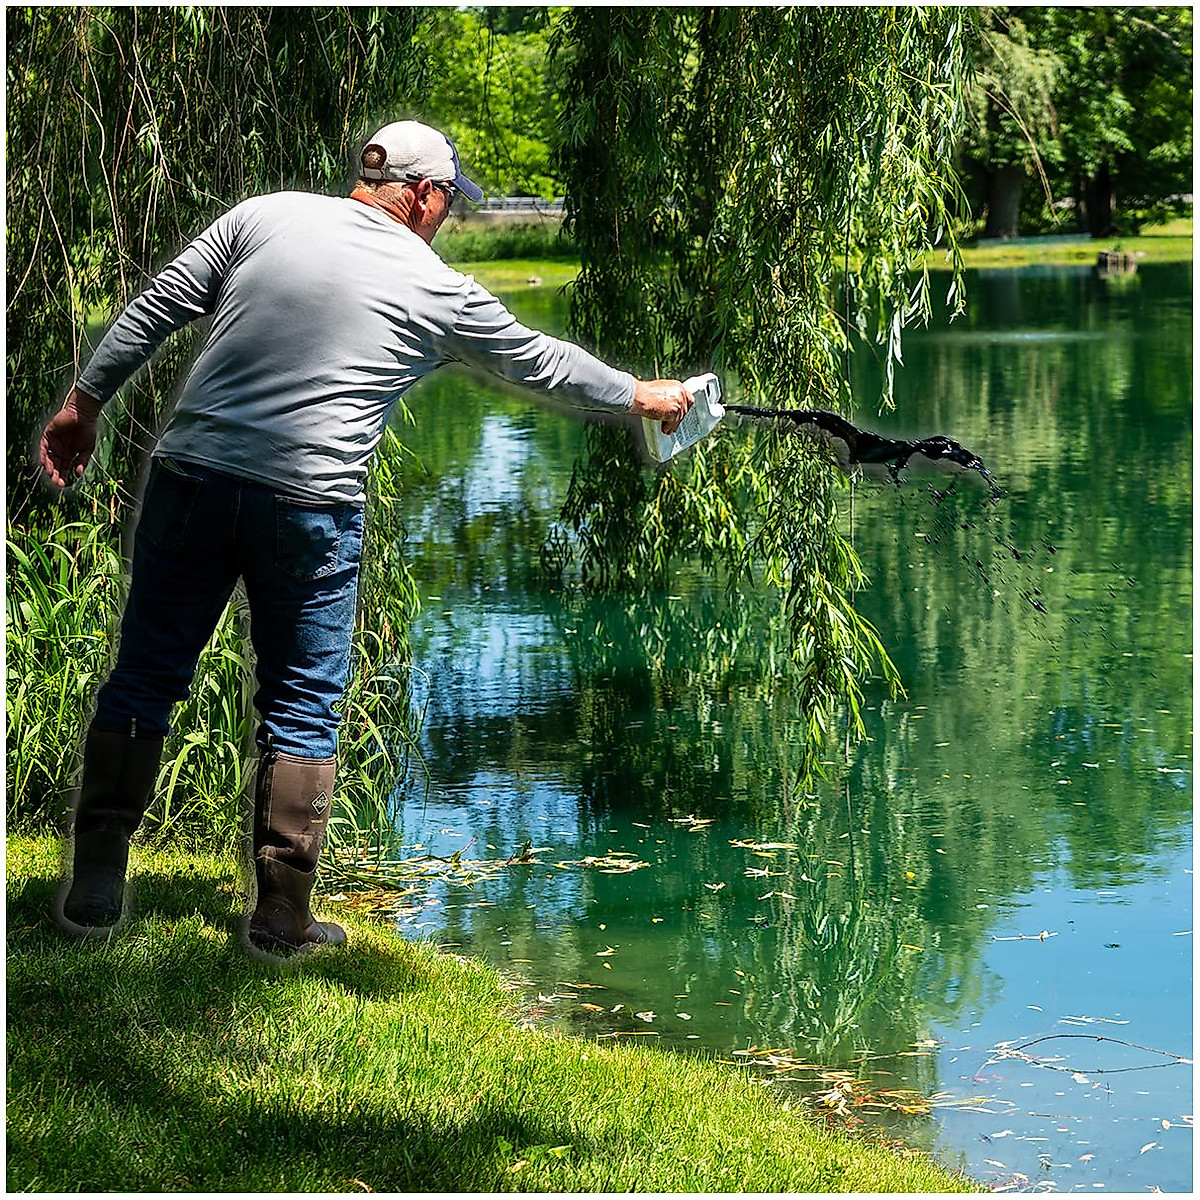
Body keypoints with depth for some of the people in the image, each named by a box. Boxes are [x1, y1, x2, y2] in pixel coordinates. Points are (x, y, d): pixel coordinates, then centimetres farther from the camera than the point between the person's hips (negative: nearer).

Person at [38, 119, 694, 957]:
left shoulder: (265, 216, 8)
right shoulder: (436, 290, 5)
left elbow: (156, 308, 6)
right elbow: (540, 360, 18)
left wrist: (86, 401, 12)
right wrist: (642, 397, 32)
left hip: (190, 478, 3)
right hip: (311, 506, -2)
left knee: (145, 677, 11)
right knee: (303, 708, 10)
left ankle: (95, 888, 11)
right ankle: (283, 916, 12)